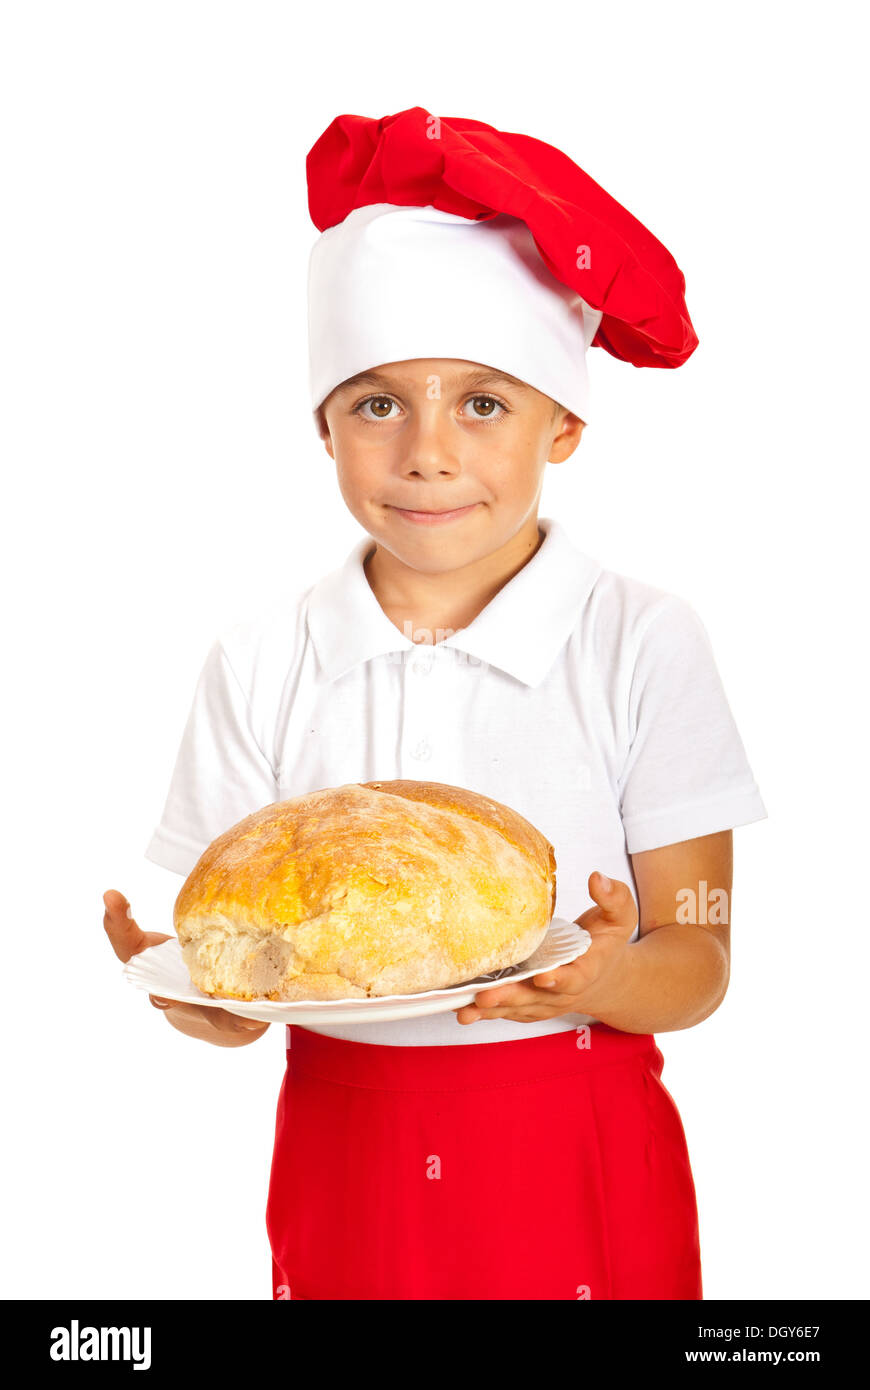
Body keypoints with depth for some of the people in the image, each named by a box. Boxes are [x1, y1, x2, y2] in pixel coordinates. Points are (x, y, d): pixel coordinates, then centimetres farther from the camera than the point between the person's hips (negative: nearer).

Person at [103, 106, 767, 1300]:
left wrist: (605, 980, -27)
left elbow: (698, 961, -7)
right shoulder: (258, 667, -3)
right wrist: (196, 994, -24)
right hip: (345, 1165, 2)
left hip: (579, 1170, -1)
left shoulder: (644, 646, -8)